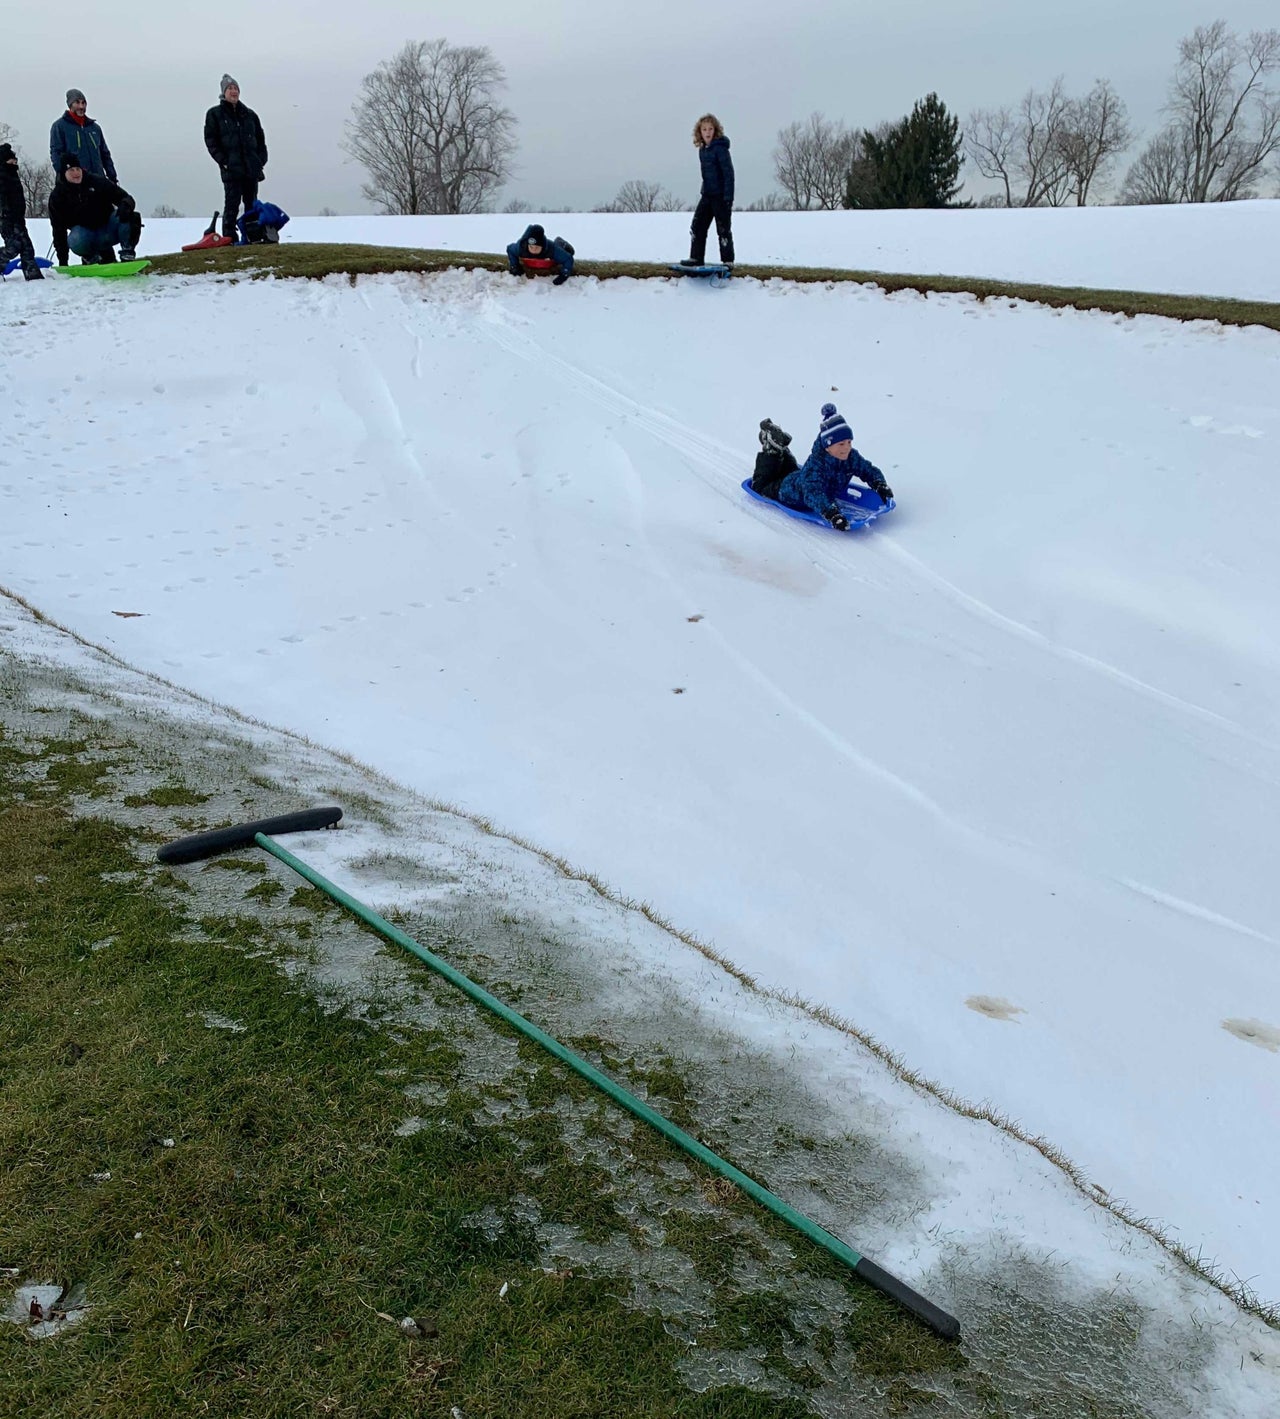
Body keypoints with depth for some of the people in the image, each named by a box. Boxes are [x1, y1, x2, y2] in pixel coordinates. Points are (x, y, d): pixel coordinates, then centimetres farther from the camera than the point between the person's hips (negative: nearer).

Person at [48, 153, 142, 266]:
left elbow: (127, 198, -5)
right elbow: (58, 229, -2)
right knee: (76, 241, -37)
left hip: (107, 229, 0)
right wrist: (62, 259, -8)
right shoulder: (57, 196, -3)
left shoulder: (98, 182, -4)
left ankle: (127, 254, -12)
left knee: (131, 217, -26)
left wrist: (125, 206, -33)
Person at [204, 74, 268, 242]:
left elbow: (260, 139, 16)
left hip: (252, 167, 4)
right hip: (231, 167, -4)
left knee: (252, 203, 7)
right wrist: (222, 160, -11)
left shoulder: (249, 114, 15)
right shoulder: (214, 114, 5)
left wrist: (261, 160, 3)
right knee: (232, 203, -9)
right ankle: (229, 236, -8)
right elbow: (210, 140, 0)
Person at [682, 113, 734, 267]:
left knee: (723, 229, -1)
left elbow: (728, 173, -17)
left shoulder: (720, 148, -14)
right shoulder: (702, 150, 9)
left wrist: (728, 197, -21)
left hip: (721, 195, -8)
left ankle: (728, 261, 7)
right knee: (697, 226, 7)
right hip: (707, 195, 8)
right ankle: (696, 258, 14)